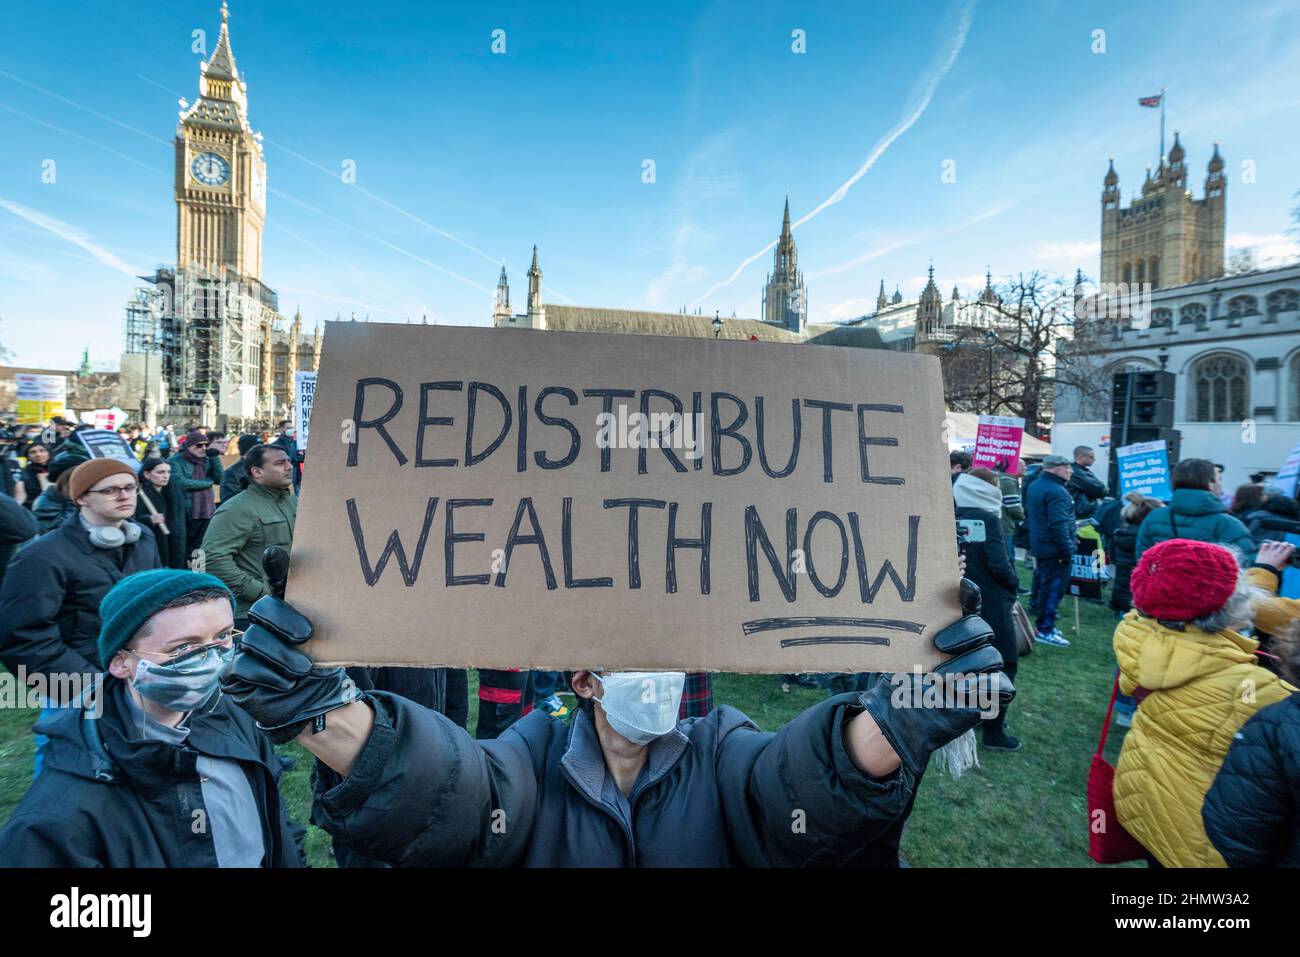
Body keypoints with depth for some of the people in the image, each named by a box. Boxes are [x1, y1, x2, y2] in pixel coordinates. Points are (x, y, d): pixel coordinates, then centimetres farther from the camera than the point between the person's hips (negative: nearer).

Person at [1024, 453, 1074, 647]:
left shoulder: (1034, 485, 10)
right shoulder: (1056, 491, -21)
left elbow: (1028, 514, 20)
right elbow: (1059, 525, -25)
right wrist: (1068, 551, -21)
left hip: (1039, 545, 10)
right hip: (1055, 549, -10)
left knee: (1041, 584, 17)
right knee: (1053, 588, -4)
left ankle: (1040, 622, 27)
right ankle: (1044, 630, 0)